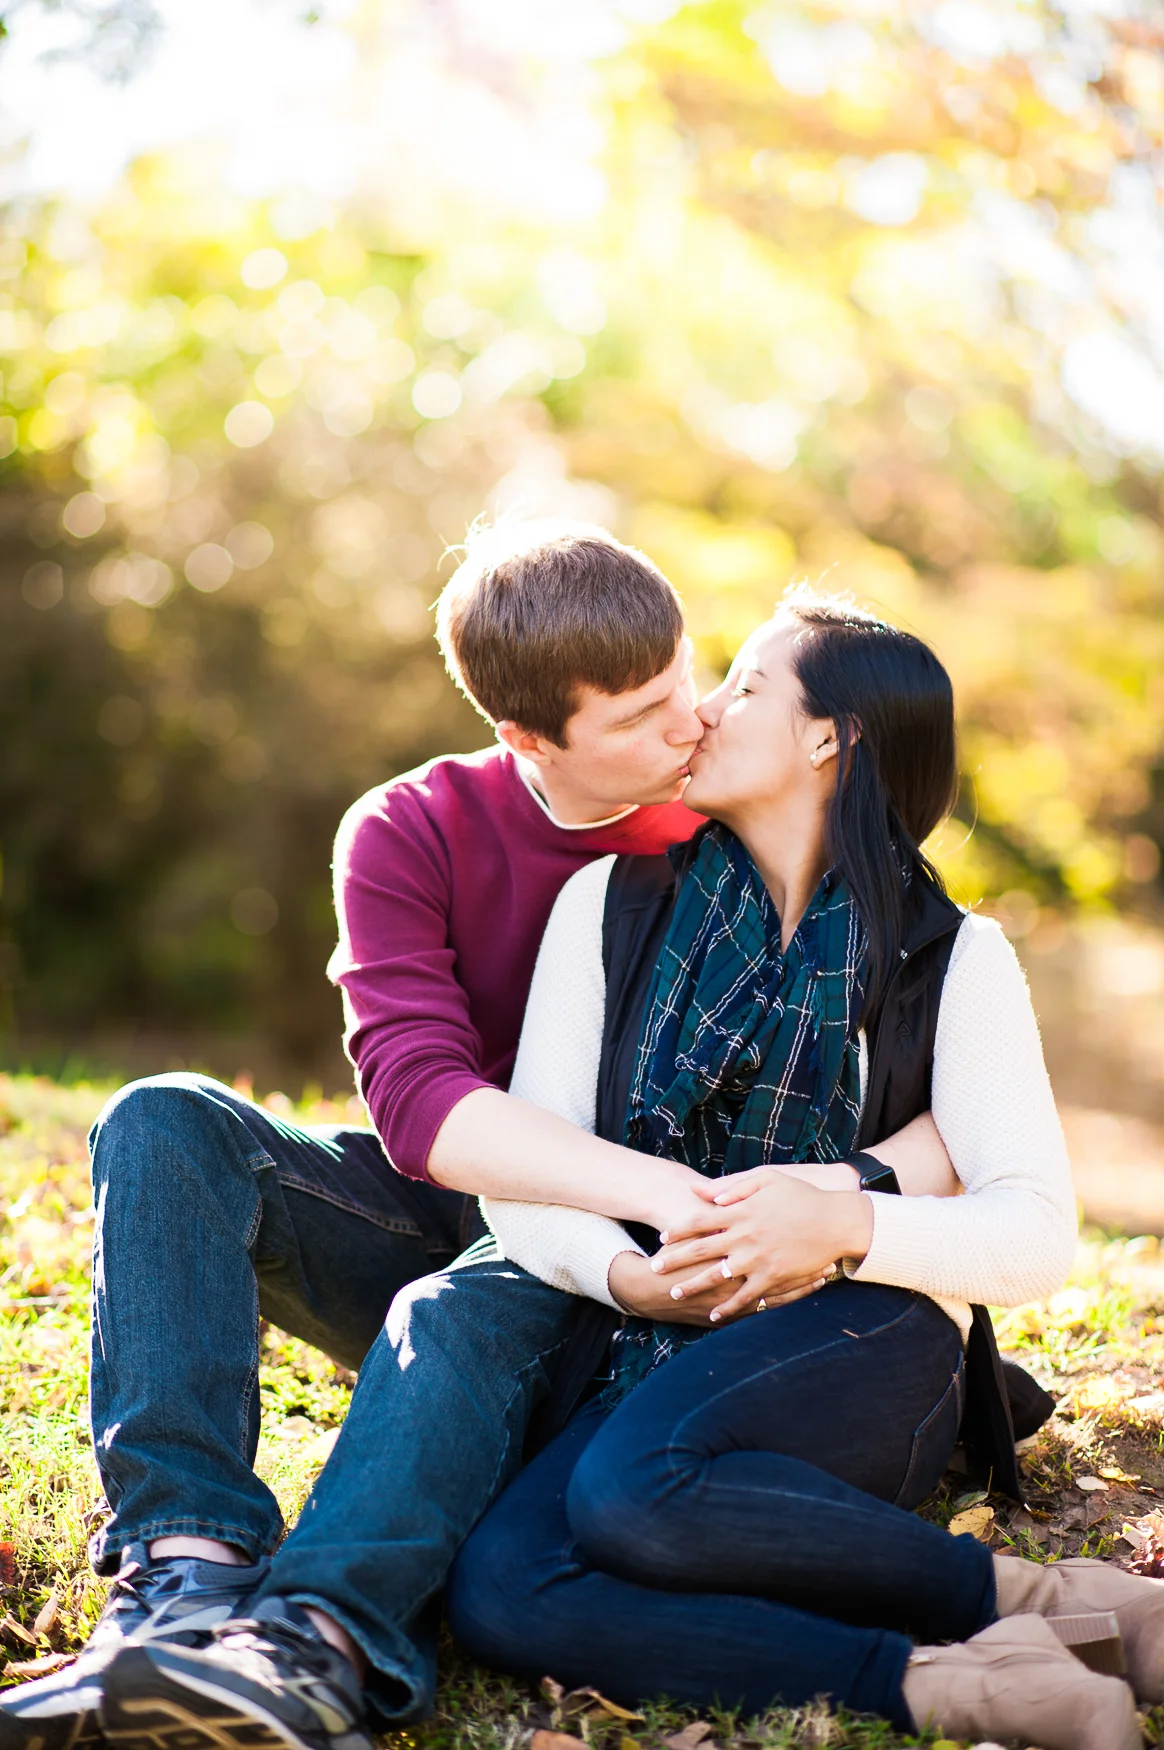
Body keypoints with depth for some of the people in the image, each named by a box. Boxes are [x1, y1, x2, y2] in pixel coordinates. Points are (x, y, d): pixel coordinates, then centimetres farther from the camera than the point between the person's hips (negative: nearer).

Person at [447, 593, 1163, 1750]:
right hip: (662, 1361, 4)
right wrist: (633, 1271, -18)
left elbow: (1038, 1234, -4)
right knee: (499, 1594, -28)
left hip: (865, 1349, -3)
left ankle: (1026, 1596, -20)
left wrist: (847, 1226, -23)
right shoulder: (612, 906, 9)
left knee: (632, 1490, -35)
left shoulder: (950, 958, 4)